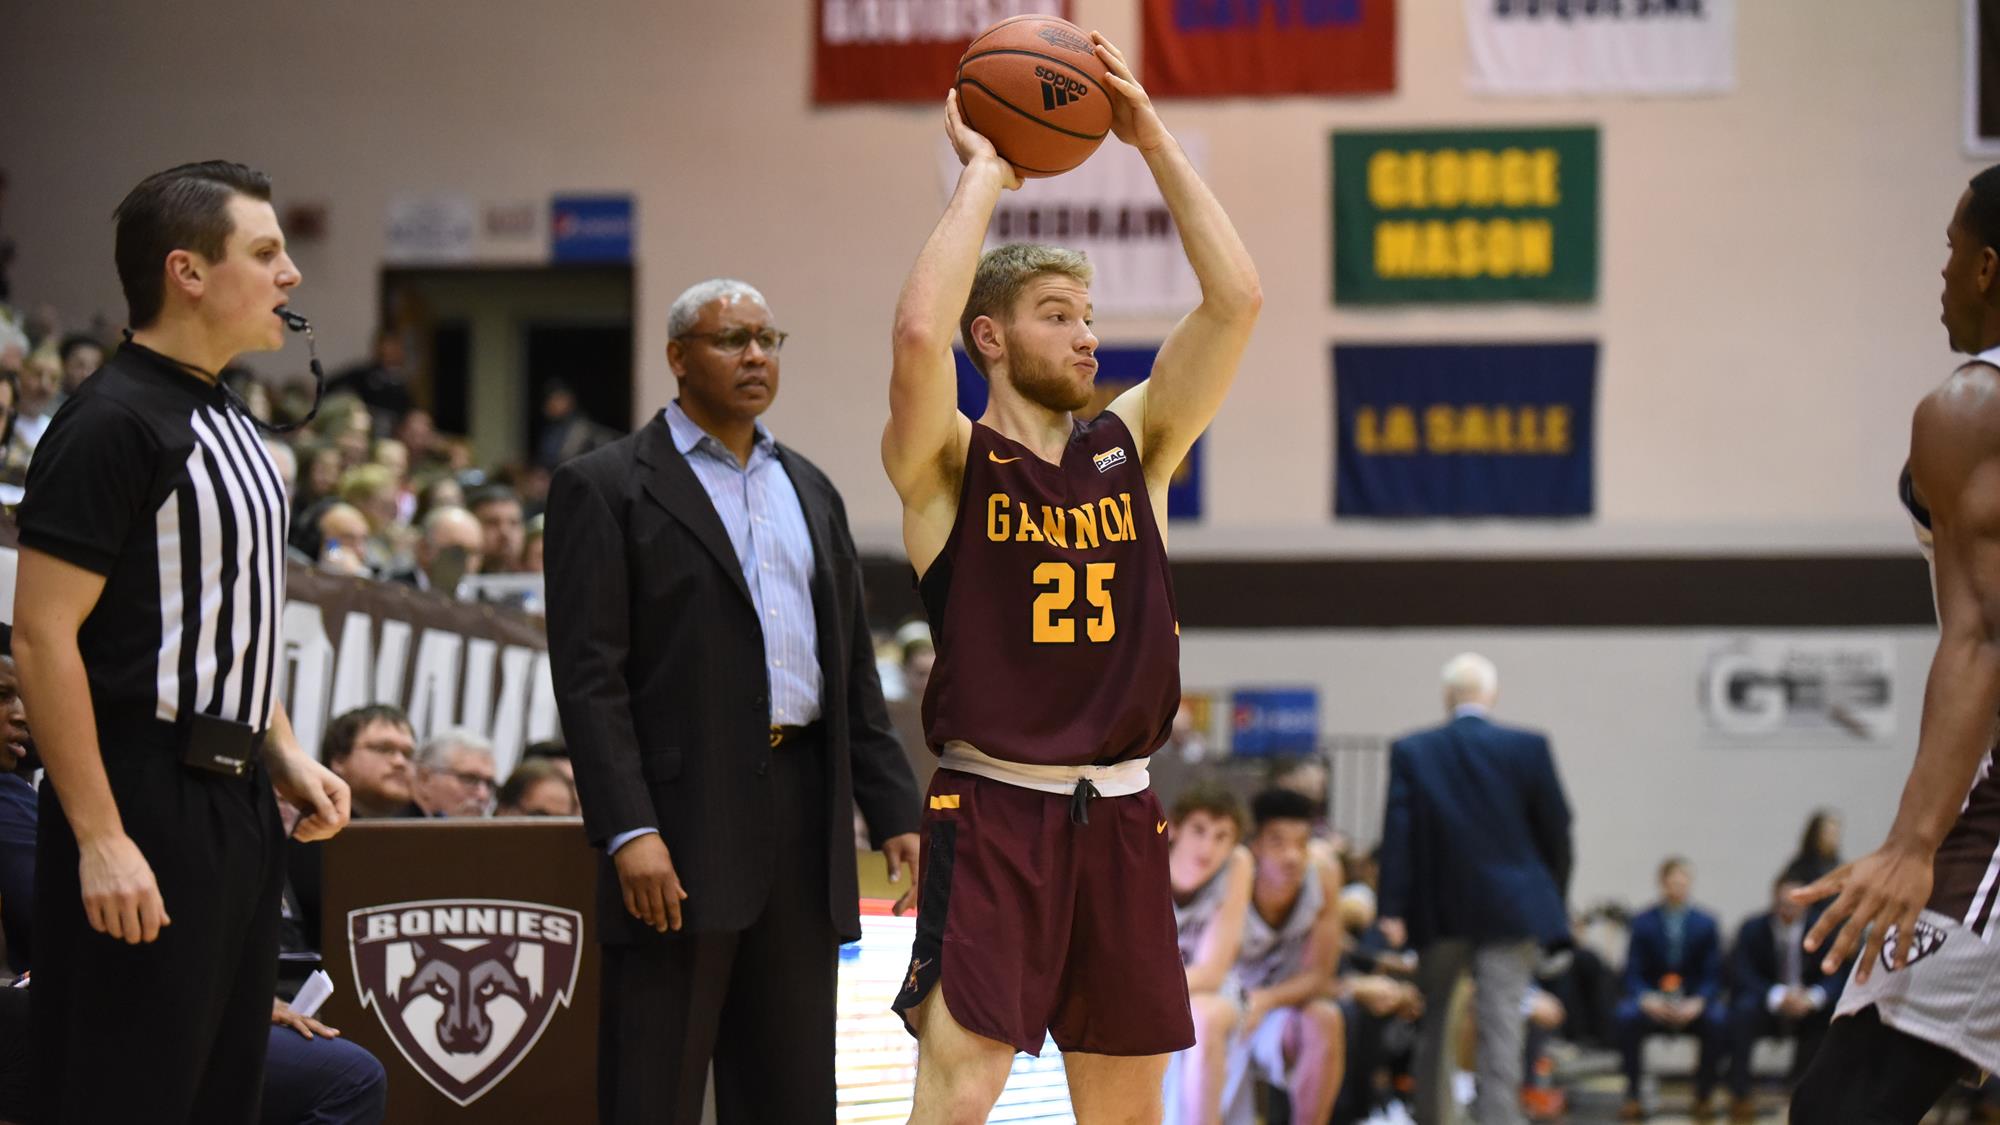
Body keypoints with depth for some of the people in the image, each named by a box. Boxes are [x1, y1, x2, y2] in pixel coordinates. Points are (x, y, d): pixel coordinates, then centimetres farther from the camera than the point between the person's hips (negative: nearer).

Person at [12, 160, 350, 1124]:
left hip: (235, 800, 10)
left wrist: (284, 754, 13)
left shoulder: (225, 426, 16)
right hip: (147, 801, -10)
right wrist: (101, 839, -23)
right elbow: (43, 637, -19)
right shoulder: (113, 423, -15)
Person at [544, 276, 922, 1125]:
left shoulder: (810, 491, 18)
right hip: (681, 826, -6)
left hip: (802, 814, 6)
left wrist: (893, 814, 10)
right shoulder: (604, 488, -2)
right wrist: (629, 832, -18)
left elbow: (855, 672, 19)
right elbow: (588, 675, -9)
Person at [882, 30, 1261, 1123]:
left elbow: (1236, 301, 2)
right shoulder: (947, 463, -3)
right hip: (993, 813, -5)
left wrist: (1154, 142, -1)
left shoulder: (1131, 447, 10)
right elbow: (920, 333, -23)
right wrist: (981, 175, -13)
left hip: (1120, 816, 5)